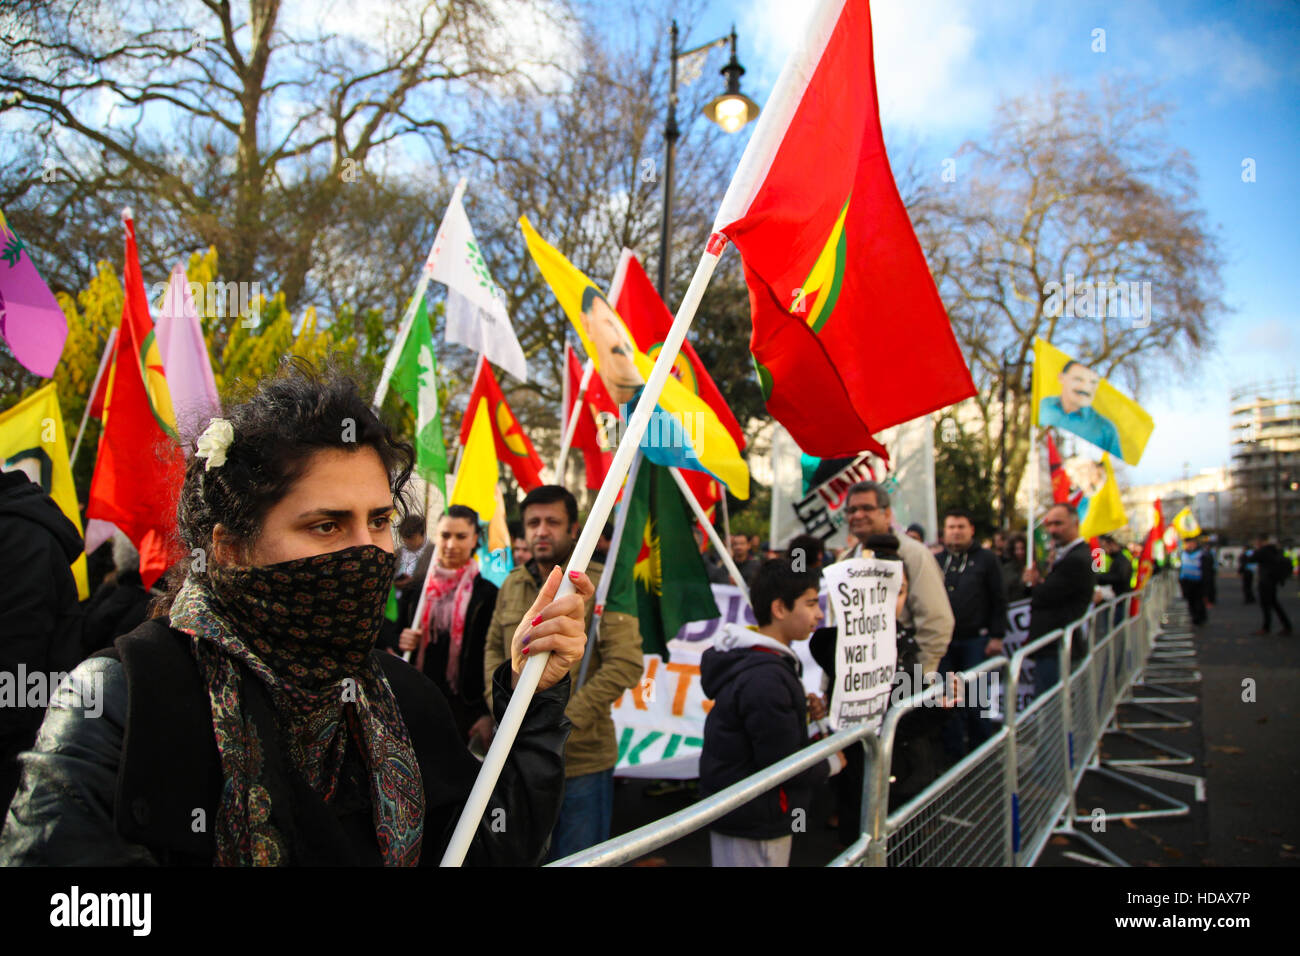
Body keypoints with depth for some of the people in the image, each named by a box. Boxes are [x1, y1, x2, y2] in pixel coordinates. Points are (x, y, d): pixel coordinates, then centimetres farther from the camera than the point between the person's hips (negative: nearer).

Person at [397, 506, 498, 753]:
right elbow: (398, 638, 19)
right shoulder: (418, 587, 8)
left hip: (464, 707, -3)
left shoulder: (486, 593, -4)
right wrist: (403, 642, -4)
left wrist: (488, 714, -10)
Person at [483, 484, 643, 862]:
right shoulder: (512, 585, 6)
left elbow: (625, 665, -18)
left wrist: (562, 724, -20)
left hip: (582, 761, -5)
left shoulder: (602, 584, -13)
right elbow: (494, 648, 18)